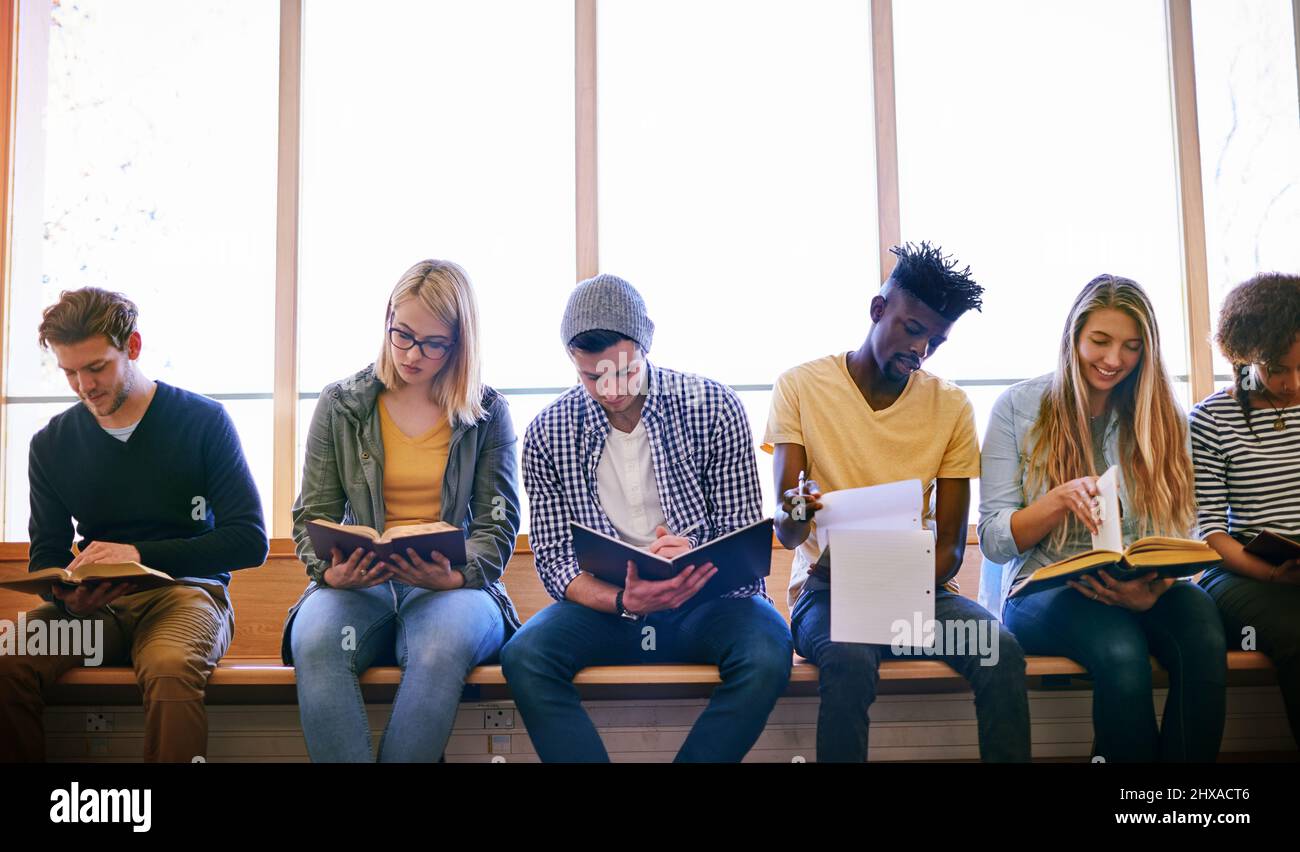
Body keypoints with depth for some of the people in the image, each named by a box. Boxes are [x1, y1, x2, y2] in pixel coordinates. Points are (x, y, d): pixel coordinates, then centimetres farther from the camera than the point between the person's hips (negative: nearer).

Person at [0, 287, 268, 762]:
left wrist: (142, 555, -19)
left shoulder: (203, 421, -1)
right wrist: (69, 598, -12)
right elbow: (46, 558, 13)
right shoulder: (51, 444, 11)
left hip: (185, 592, -3)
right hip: (93, 606, 4)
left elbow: (251, 541, -6)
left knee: (170, 668, -38)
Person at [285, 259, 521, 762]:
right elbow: (314, 513, 11)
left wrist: (456, 576, -15)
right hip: (358, 585, 1)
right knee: (314, 640, -35)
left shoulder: (488, 413, 9)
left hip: (453, 586, -1)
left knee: (443, 645, -38)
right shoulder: (340, 405, 11)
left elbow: (498, 523, 6)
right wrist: (330, 570, -12)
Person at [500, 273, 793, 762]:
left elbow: (744, 540, -3)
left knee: (767, 652, -33)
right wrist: (623, 602, -23)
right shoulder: (548, 433, -3)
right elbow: (554, 558, -2)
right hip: (606, 604, 1)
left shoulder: (715, 408, -6)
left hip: (704, 599, -1)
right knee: (524, 657, -28)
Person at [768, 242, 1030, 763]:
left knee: (1000, 651, -28)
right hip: (826, 587, -2)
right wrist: (792, 516, -33)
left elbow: (950, 547, 2)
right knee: (850, 661, -35)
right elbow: (786, 532, -8)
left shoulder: (951, 406, 5)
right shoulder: (801, 386, -2)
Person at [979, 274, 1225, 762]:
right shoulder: (1018, 408, 2)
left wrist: (1152, 589, -18)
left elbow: (1178, 533, 5)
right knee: (1122, 651, -35)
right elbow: (993, 542, -1)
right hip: (1045, 590, -2)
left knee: (1204, 639, -32)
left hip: (1147, 589, 3)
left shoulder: (1164, 417, 10)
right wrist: (1060, 499, -20)